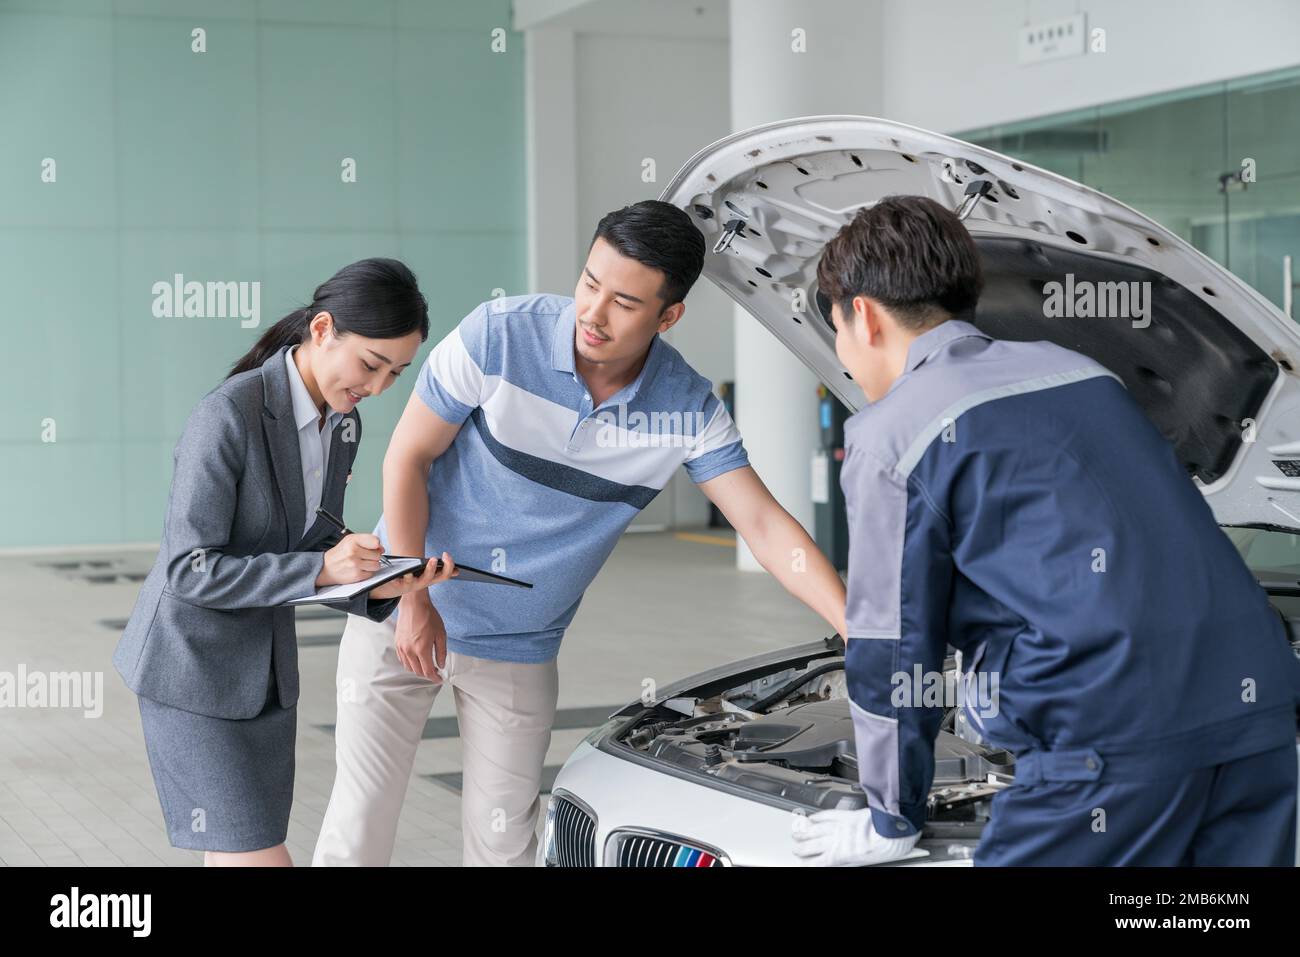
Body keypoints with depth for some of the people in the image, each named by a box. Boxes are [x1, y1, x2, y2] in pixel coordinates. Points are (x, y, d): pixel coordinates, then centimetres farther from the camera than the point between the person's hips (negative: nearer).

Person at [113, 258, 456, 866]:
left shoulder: (343, 425, 2)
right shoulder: (227, 415, -23)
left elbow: (307, 569, 7)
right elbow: (190, 570, -22)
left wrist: (380, 586, -13)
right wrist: (321, 568, -29)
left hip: (266, 668, 8)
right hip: (191, 665, -8)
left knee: (238, 859, 9)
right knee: (259, 858, -12)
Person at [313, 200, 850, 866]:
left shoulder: (689, 411, -11)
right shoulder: (500, 336, -19)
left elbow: (767, 527, -10)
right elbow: (407, 460, -10)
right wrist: (414, 602, -13)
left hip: (521, 649, 2)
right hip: (404, 611, -2)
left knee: (504, 839, 6)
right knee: (361, 818, 2)